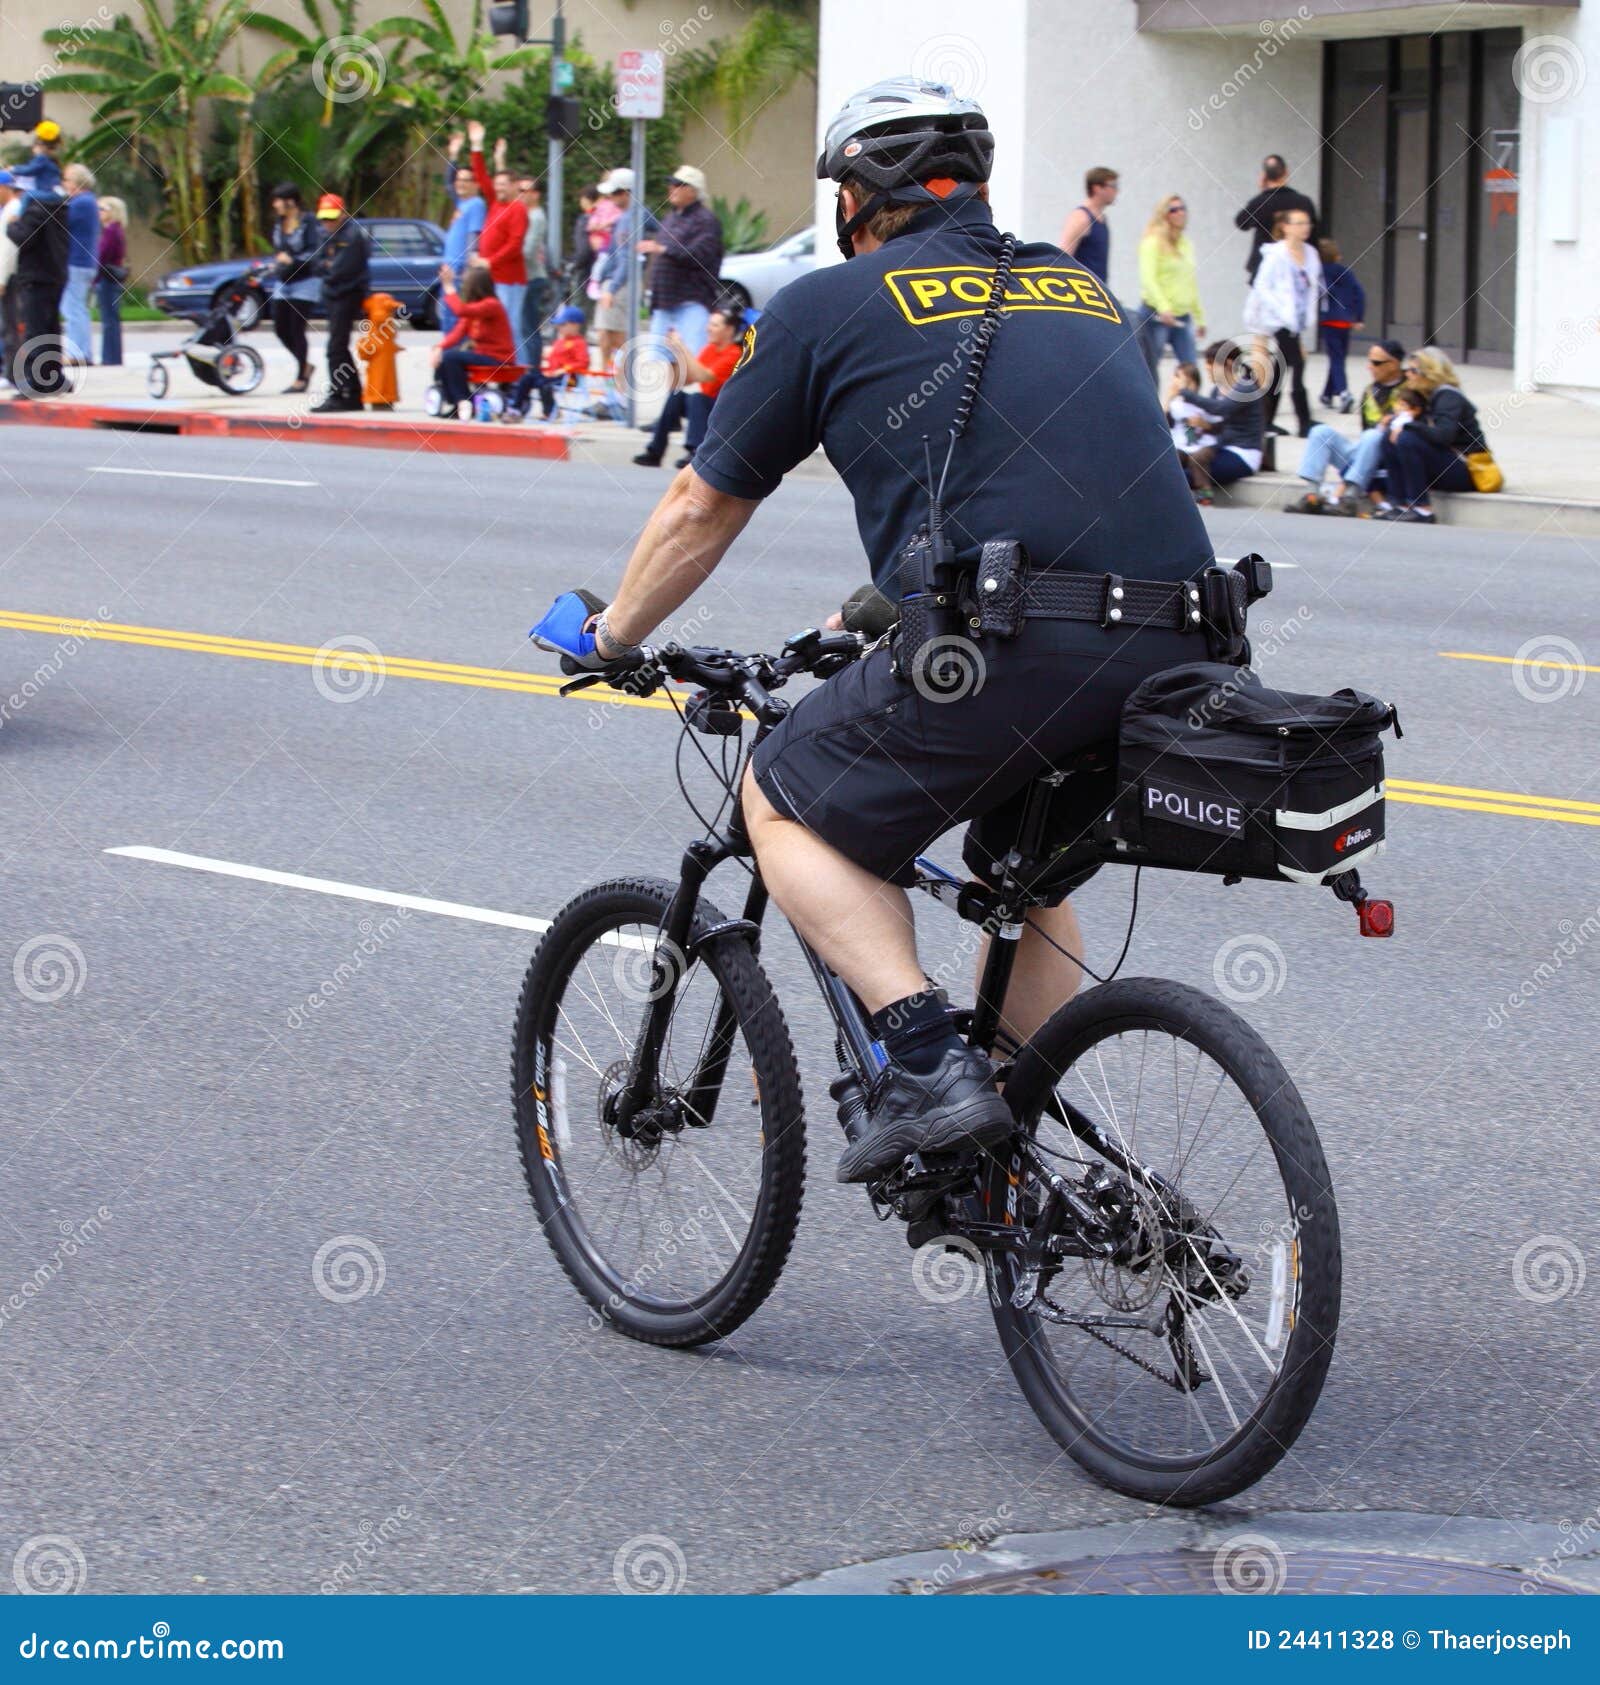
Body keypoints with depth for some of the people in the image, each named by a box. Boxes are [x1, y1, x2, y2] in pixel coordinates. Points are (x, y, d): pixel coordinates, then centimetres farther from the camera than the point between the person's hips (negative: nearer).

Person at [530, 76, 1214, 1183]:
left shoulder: (829, 306, 10)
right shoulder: (1080, 288, 26)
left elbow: (700, 513, 19)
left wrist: (607, 637, 36)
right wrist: (880, 612, 50)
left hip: (1006, 654, -6)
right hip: (1171, 659, 6)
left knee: (785, 807, 16)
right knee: (1029, 868, 30)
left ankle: (929, 1060, -1)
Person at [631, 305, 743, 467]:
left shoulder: (733, 355, -15)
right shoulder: (709, 349, 7)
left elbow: (703, 376, -27)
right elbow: (686, 378, 3)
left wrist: (682, 348, -26)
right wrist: (677, 351, -9)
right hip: (707, 409, 7)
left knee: (697, 398, -30)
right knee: (676, 396, -14)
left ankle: (695, 453, -41)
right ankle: (654, 452, -17)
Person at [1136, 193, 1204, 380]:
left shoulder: (1187, 244, 14)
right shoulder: (1153, 242, -7)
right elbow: (1148, 279, -18)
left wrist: (1199, 317, 22)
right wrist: (1163, 307, -32)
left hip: (1182, 316, 6)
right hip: (1156, 315, -6)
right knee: (1150, 371, 1)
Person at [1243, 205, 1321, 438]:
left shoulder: (1311, 254, 9)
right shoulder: (1276, 254, -11)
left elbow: (1314, 286, 18)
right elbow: (1261, 287, -11)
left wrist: (1310, 317, 7)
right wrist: (1281, 310, -18)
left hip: (1300, 321, 7)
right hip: (1281, 321, -7)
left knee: (1280, 369, 13)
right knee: (1297, 368, -11)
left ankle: (1267, 420, 21)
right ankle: (1305, 424, -10)